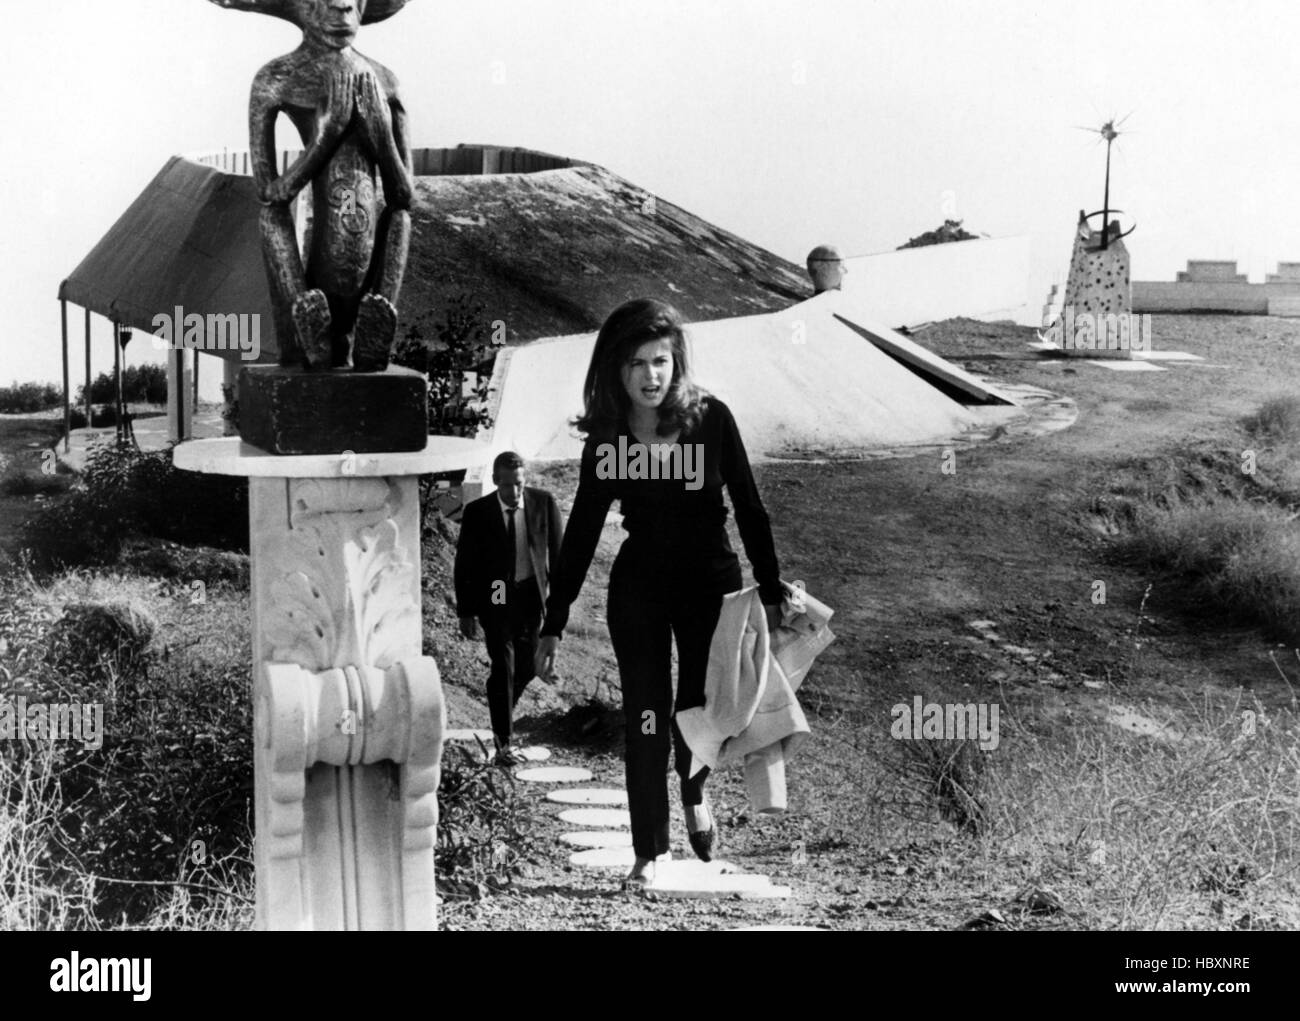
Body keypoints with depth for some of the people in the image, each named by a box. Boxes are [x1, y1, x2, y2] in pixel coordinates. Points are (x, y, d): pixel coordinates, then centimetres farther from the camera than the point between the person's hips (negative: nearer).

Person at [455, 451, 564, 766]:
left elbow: (557, 549, 5)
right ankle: (504, 741, 4)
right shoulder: (477, 512, -9)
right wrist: (466, 612, -4)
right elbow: (464, 565, -3)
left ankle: (503, 717, 37)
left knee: (526, 667, 10)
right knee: (504, 668, -7)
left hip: (531, 595, 3)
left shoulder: (543, 503, -5)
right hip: (495, 598, -3)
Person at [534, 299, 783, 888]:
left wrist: (770, 590, -6)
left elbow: (748, 508, -4)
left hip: (711, 582, -1)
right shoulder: (605, 438, -6)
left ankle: (694, 793, 34)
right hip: (639, 588, 1)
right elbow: (581, 532, 0)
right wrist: (553, 623, -1)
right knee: (645, 721, 1)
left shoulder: (710, 420, -10)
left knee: (703, 712, -1)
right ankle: (648, 853, 15)